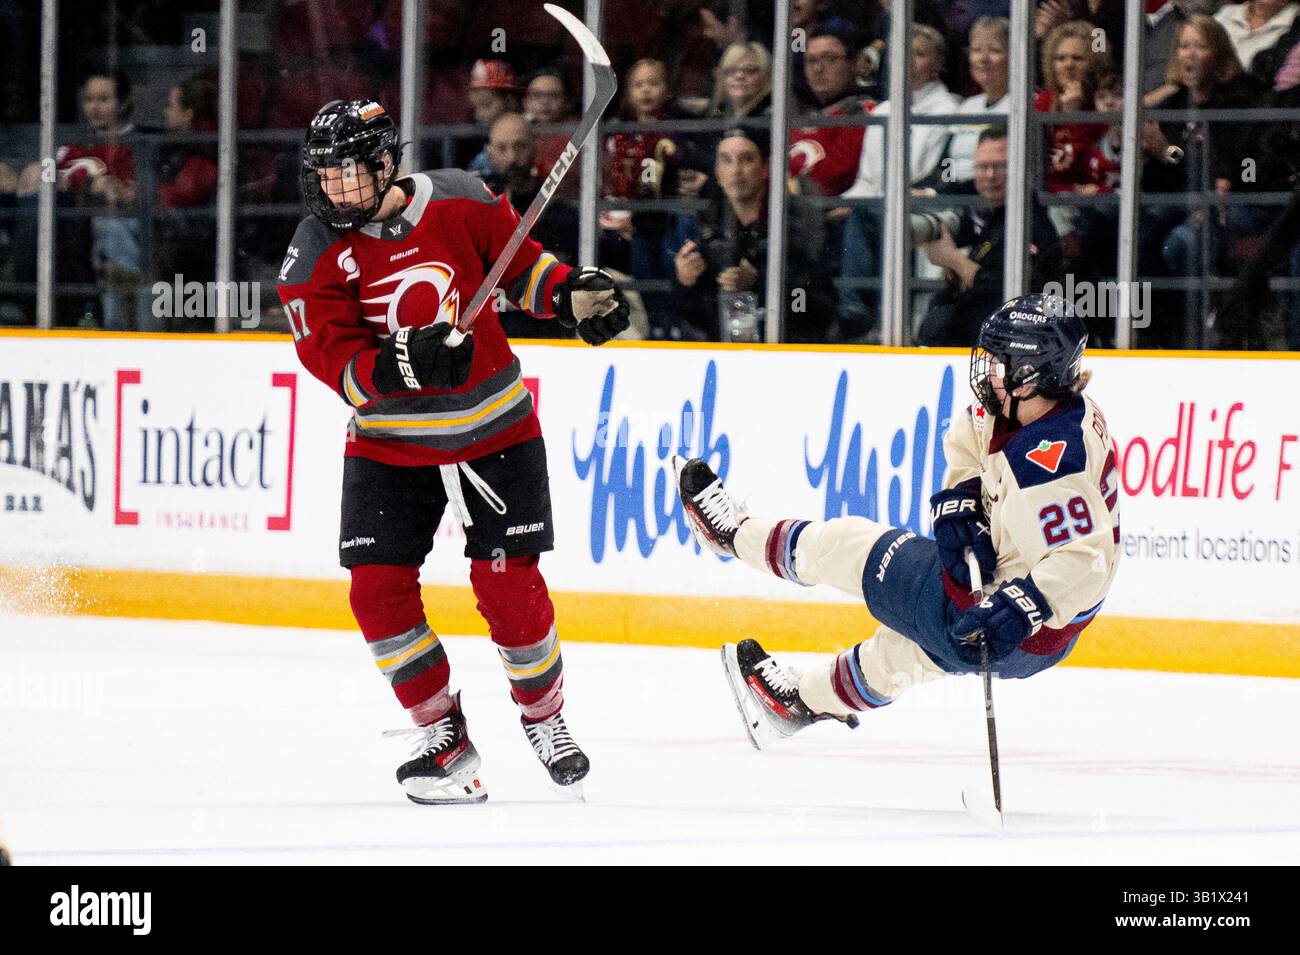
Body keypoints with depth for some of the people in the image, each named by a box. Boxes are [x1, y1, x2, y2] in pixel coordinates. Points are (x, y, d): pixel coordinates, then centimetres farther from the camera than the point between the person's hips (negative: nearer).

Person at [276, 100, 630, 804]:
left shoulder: (458, 201, -9)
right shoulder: (314, 258, -12)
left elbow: (519, 264, 7)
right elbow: (339, 367, -18)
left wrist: (574, 295, -10)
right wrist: (403, 363, -36)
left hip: (495, 428, -1)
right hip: (389, 443, 1)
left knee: (508, 583, -6)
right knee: (378, 590, -10)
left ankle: (543, 714, 20)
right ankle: (444, 738, 6)